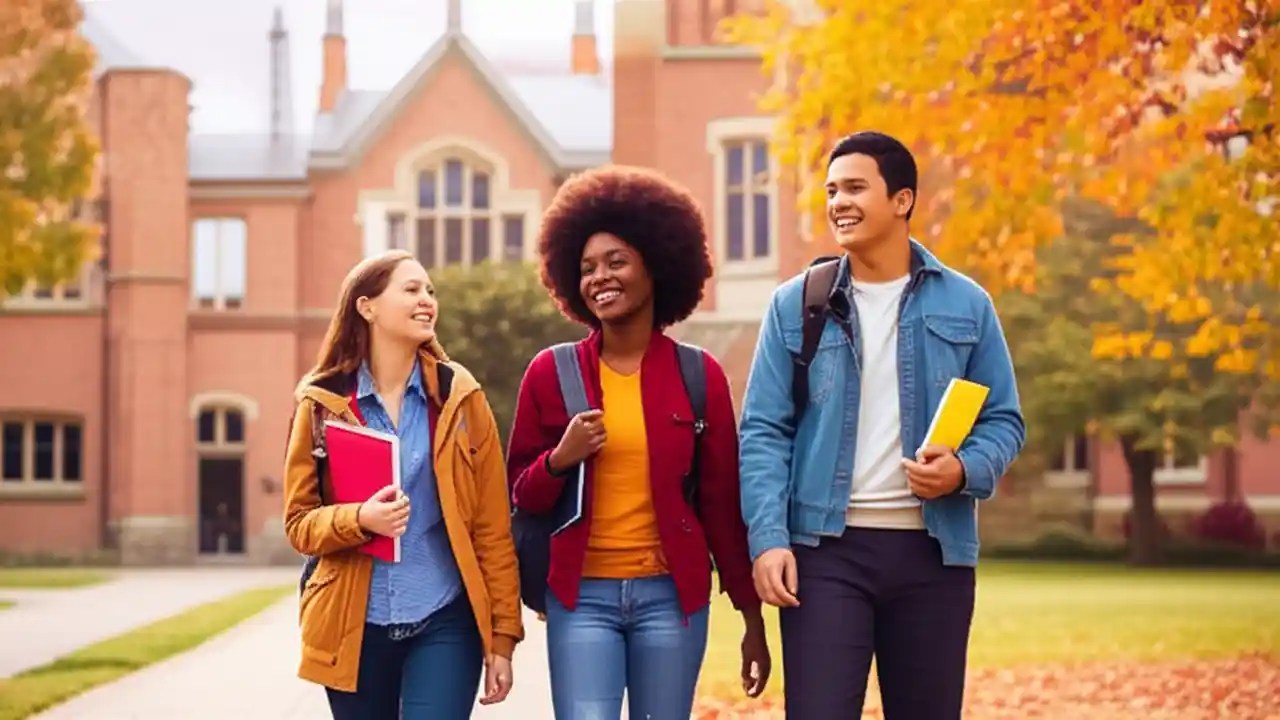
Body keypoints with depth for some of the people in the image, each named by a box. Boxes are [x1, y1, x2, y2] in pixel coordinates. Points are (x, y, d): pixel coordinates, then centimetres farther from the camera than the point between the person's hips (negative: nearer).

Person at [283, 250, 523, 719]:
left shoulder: (459, 397, 1)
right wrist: (359, 519, -20)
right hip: (356, 626, 1)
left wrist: (501, 635, -2)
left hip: (445, 621, -1)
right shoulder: (323, 402, 1)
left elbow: (492, 526, 1)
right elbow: (299, 522, 2)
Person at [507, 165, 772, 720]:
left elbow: (723, 502, 5)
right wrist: (559, 460, -14)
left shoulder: (699, 374, 2)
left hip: (670, 595, 0)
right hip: (580, 596, 0)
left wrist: (752, 617, 5)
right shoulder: (551, 373, 3)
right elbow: (519, 497, 8)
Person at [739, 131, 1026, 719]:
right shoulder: (795, 305, 4)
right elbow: (763, 431, 0)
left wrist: (965, 470, -16)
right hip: (826, 545, -1)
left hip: (933, 548, 1)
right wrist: (768, 537, -12)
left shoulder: (965, 305, 5)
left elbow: (1004, 420, 7)